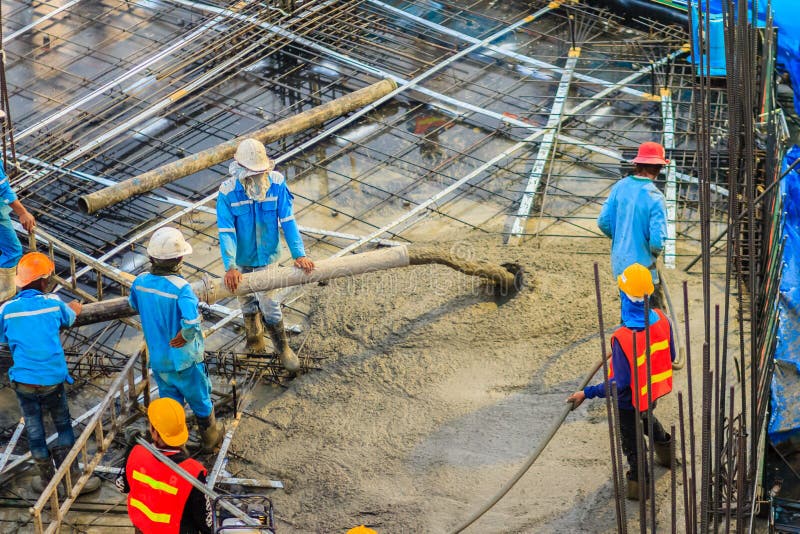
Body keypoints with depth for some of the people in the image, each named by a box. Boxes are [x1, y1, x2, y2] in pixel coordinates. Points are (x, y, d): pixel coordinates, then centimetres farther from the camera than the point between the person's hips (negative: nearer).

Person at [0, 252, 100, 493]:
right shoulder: (53, 302, -3)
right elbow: (69, 319, 20)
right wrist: (74, 310, 44)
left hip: (23, 380, 0)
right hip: (52, 378, 0)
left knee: (34, 430, 14)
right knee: (63, 426, 16)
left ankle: (48, 481, 26)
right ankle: (74, 478, 19)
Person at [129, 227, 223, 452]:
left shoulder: (140, 282, -12)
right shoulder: (181, 288, -31)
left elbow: (134, 305, 10)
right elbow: (192, 323, -42)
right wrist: (185, 337, -22)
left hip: (158, 359, 5)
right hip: (184, 359, -5)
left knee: (170, 401, 25)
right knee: (200, 400, 21)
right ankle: (210, 437, 42)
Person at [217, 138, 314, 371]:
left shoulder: (277, 183, -20)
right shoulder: (227, 192, -23)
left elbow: (287, 221, -17)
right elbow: (226, 232, -24)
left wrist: (299, 254, -22)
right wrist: (230, 267, -32)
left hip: (266, 254, -1)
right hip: (241, 258, 1)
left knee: (268, 302, 0)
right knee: (246, 301, 18)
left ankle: (282, 347, 21)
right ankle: (255, 341, 42)